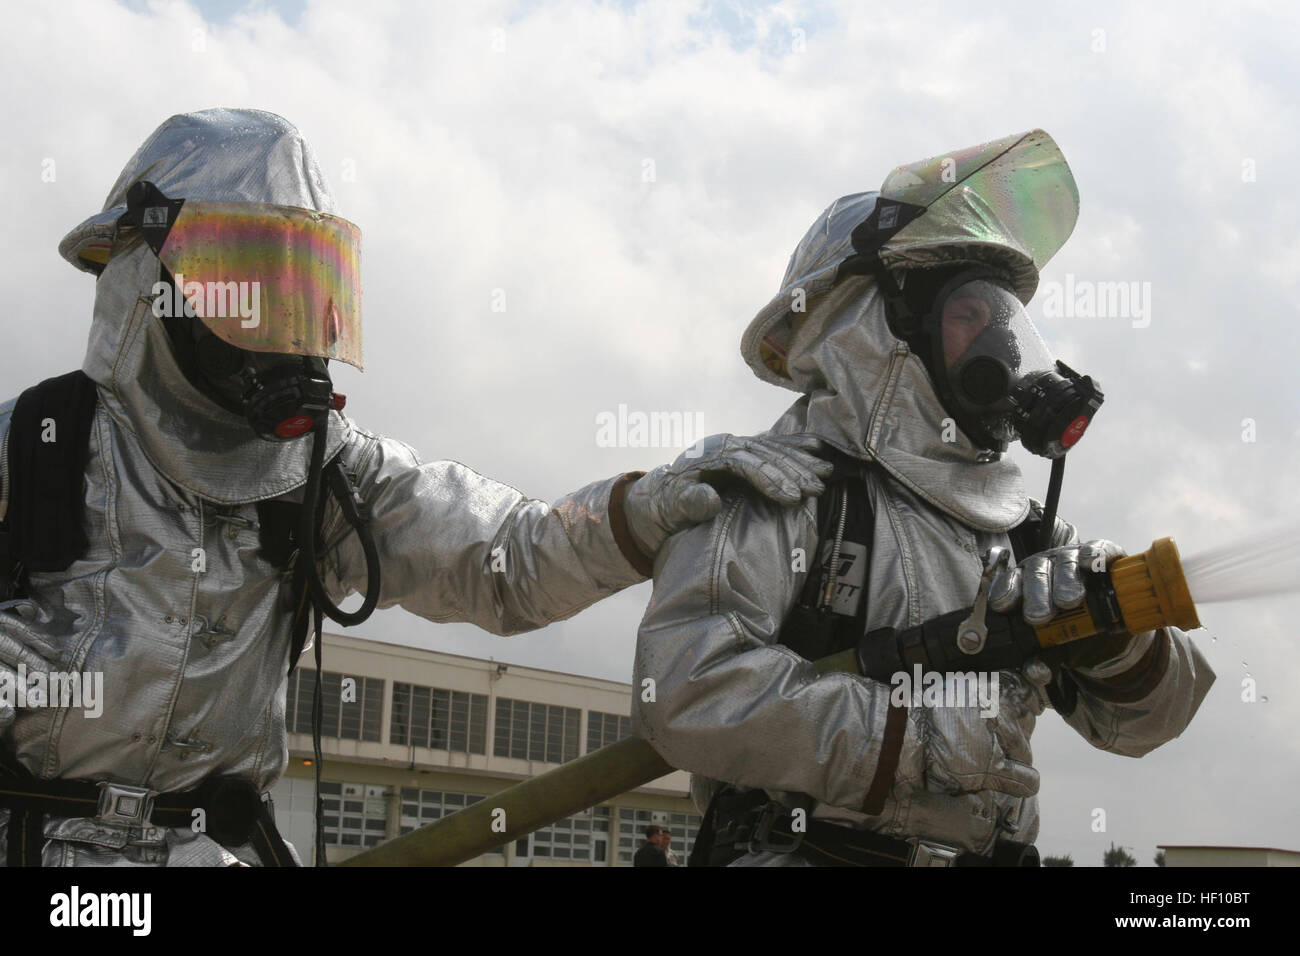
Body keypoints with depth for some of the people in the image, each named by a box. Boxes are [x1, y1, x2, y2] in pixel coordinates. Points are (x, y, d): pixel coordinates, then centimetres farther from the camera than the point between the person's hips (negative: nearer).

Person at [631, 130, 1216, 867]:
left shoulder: (1016, 528, 16)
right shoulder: (781, 494, -4)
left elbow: (1144, 720, 16)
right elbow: (685, 690, -18)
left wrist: (1106, 631, -6)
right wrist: (929, 742, -16)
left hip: (985, 852, 4)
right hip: (798, 848, -4)